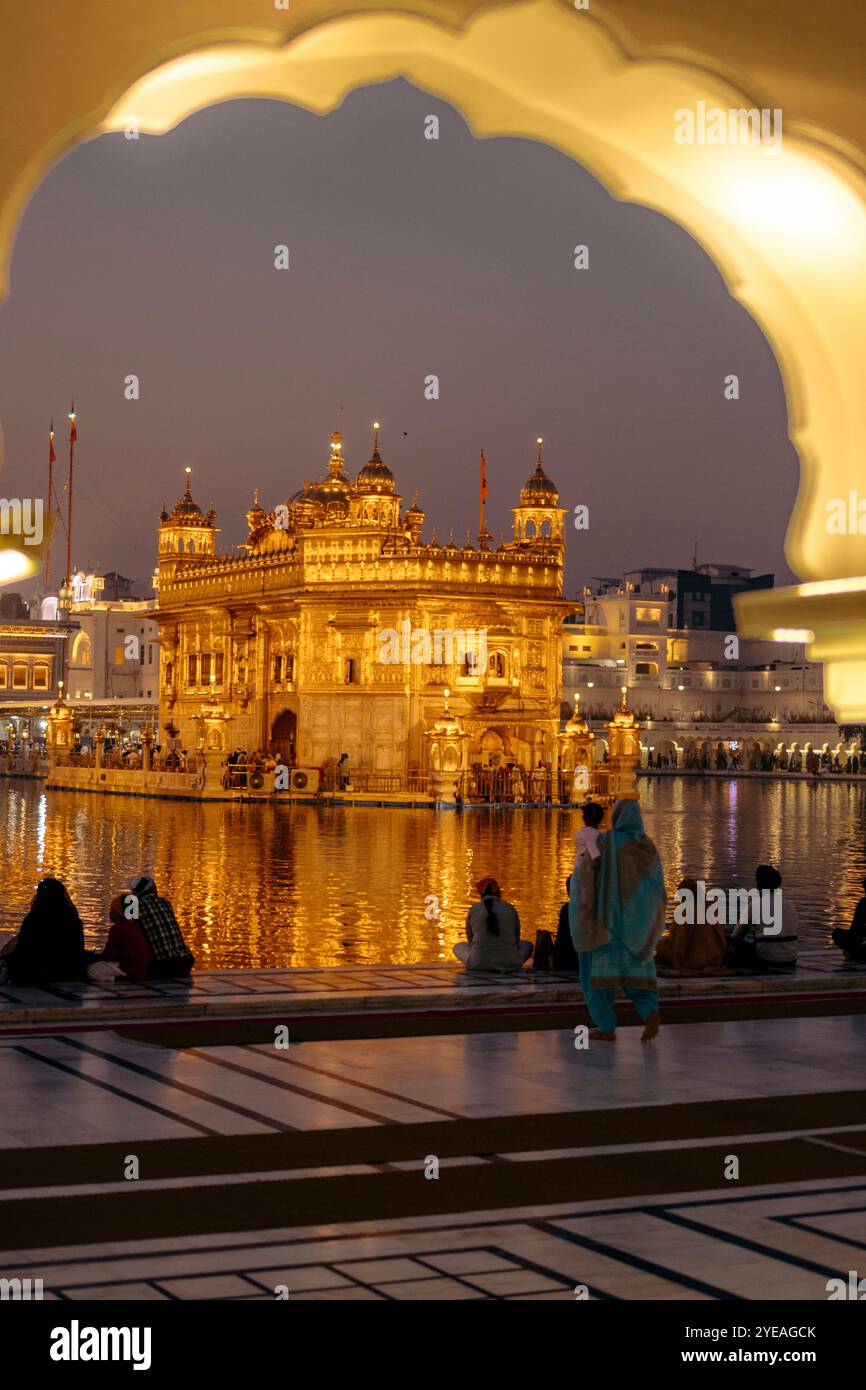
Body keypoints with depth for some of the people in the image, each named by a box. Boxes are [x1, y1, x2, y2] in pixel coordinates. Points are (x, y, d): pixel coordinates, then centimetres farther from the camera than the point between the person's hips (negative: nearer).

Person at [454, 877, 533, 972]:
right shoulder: (510, 909, 4)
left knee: (459, 947, 31)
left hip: (480, 963, -1)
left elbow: (470, 939, 11)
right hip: (509, 962, 1)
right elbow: (516, 937, 13)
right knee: (527, 945, 33)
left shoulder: (473, 910, 2)